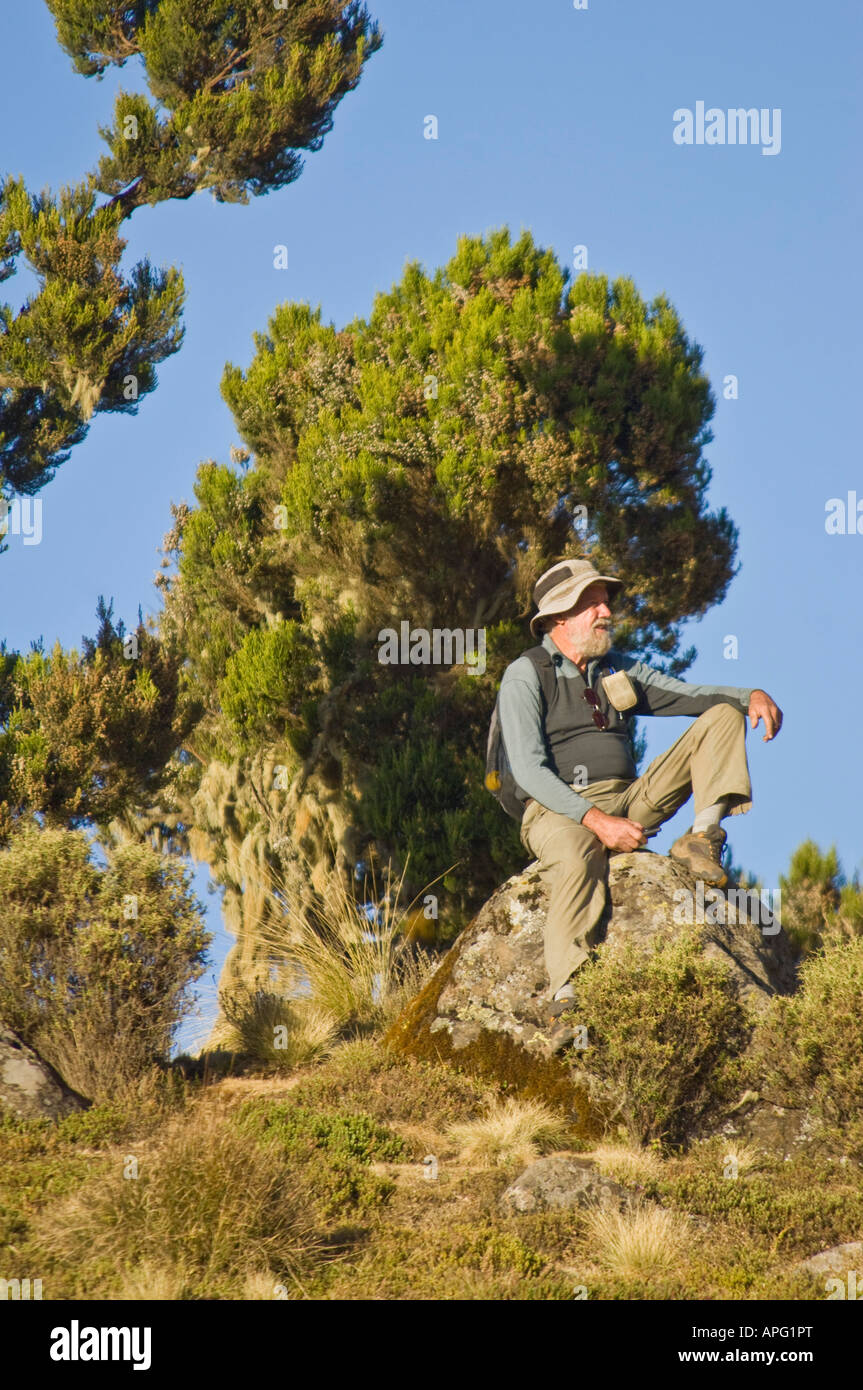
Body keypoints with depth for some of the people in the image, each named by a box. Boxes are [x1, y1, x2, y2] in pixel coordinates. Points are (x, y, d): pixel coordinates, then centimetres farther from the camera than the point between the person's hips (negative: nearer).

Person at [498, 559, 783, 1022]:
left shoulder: (616, 668, 20)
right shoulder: (525, 676, -2)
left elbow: (686, 695, 19)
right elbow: (529, 770, -13)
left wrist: (754, 696, -3)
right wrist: (594, 819, -25)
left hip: (628, 803, 7)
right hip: (561, 812, -7)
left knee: (723, 714, 2)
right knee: (578, 857, -45)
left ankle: (702, 838, -16)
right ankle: (565, 993, -49)